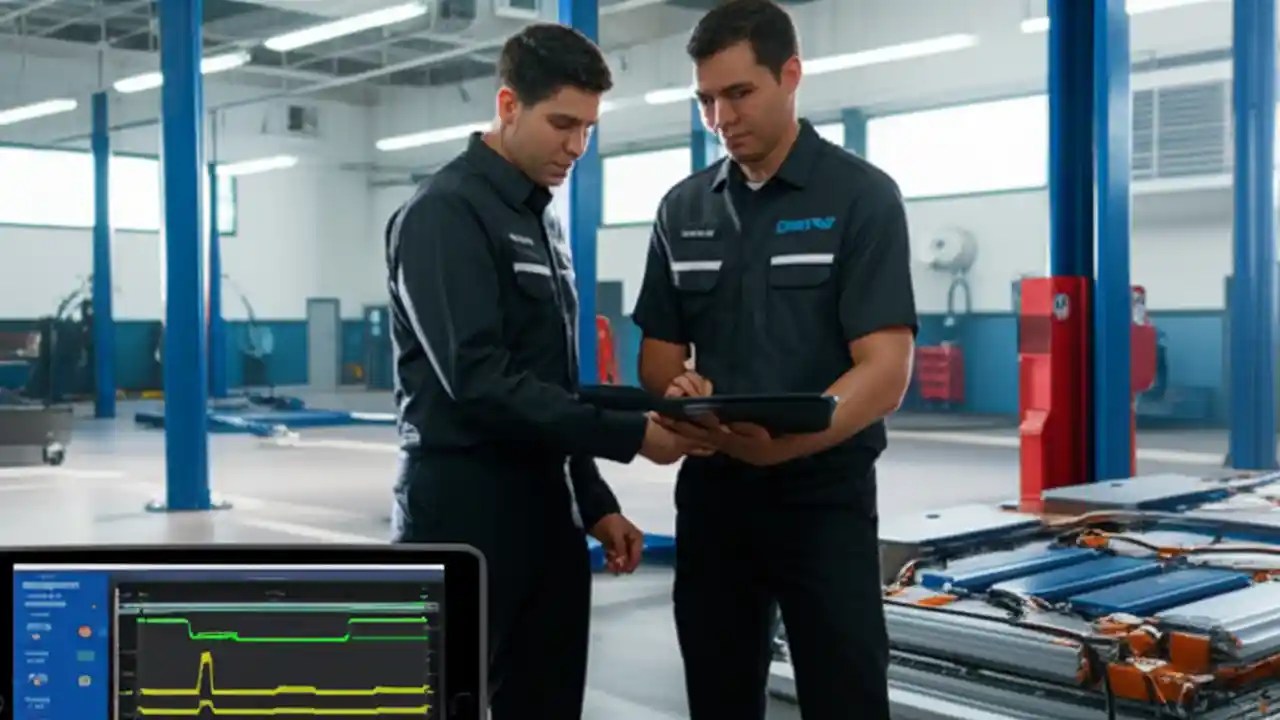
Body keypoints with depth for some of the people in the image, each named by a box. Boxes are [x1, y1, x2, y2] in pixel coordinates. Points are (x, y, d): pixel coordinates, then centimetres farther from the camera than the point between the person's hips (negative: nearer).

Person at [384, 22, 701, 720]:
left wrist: (595, 502, 16)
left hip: (546, 519, 8)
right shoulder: (445, 213, -12)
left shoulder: (542, 222, 15)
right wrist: (630, 436, -21)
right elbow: (480, 384, -21)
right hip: (464, 524, -8)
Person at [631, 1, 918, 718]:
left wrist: (786, 441, -31)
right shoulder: (684, 209, 7)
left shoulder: (861, 195, -7)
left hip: (824, 496, -4)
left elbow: (885, 371, -15)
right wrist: (681, 392, -14)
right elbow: (659, 352, 10)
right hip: (712, 492, 5)